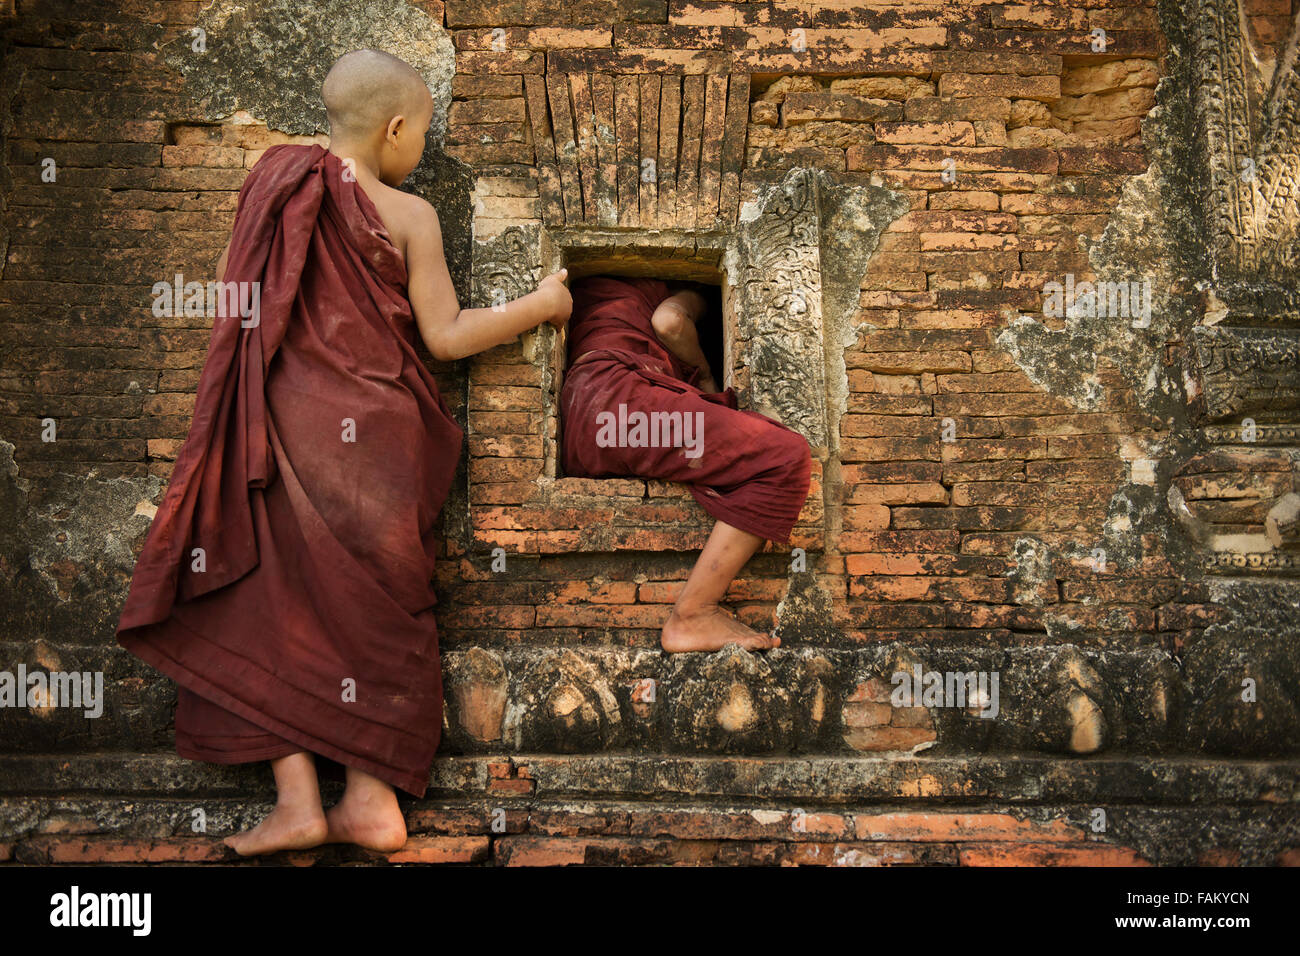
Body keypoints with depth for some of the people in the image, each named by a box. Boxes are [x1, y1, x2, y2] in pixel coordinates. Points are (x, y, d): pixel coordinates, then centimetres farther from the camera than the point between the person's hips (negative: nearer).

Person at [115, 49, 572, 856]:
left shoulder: (271, 184, 5)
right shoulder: (408, 216, -5)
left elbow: (228, 296, 12)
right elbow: (447, 336, -4)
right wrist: (540, 304, 7)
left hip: (281, 424, 2)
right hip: (373, 431, -1)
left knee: (270, 600, 7)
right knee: (367, 606, 8)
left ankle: (299, 801, 3)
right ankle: (371, 798, 12)